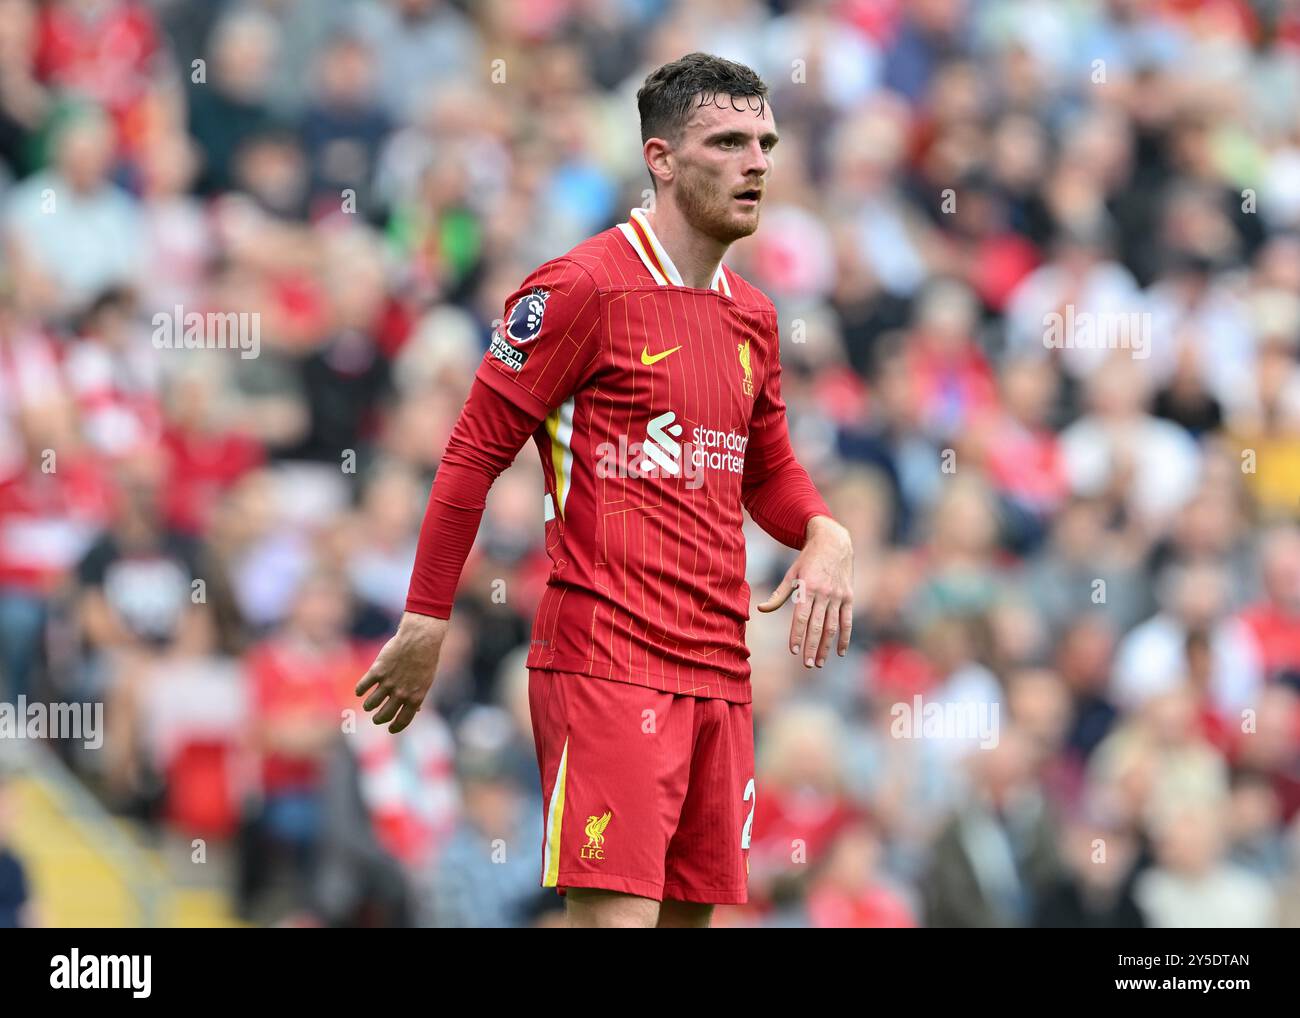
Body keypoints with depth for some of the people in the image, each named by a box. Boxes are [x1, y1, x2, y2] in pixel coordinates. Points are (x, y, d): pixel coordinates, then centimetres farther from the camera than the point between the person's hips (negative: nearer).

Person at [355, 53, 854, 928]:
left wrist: (824, 535, 4)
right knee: (618, 913, -16)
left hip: (720, 673, 7)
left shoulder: (751, 315, 15)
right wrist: (427, 621, -6)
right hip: (607, 664, -7)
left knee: (693, 910, 7)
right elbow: (476, 449, -5)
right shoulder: (584, 288, -7)